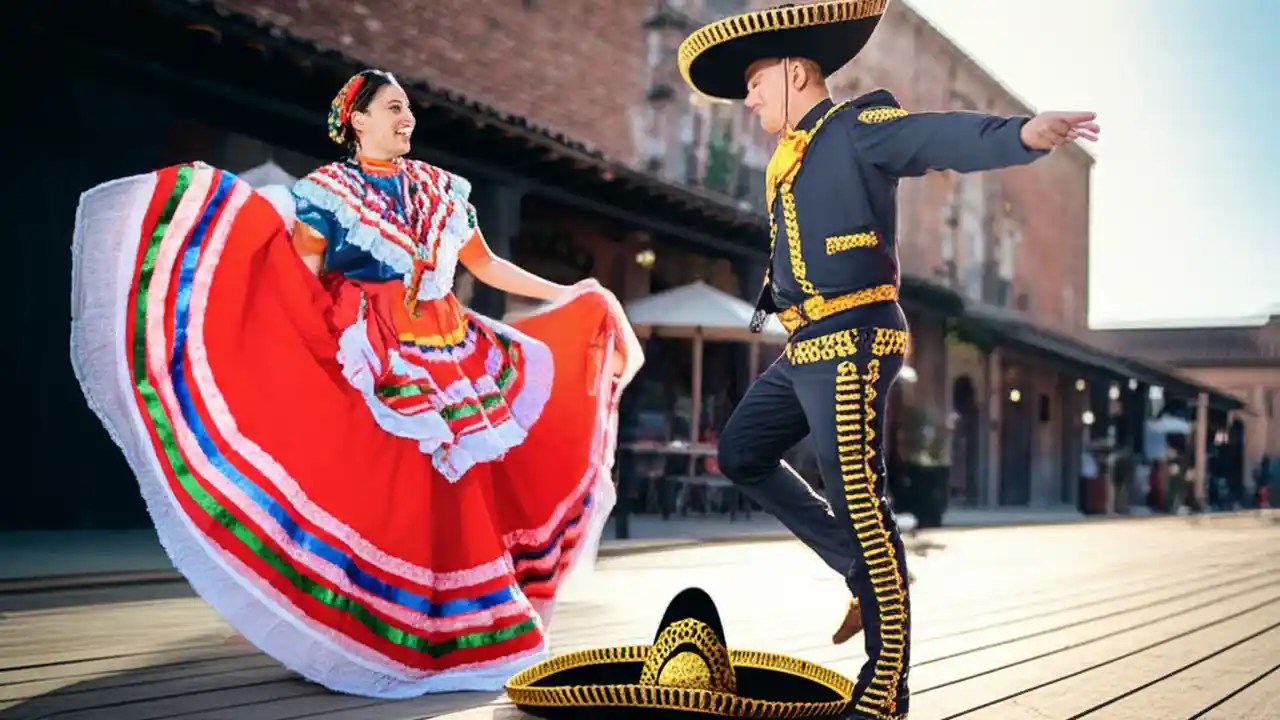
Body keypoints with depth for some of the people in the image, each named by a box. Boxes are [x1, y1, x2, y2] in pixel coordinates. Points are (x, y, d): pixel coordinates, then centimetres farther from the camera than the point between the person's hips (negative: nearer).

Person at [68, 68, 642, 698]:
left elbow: (486, 264, 22)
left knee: (452, 487, 3)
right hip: (372, 360, -5)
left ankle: (448, 634, 12)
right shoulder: (327, 190, 3)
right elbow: (299, 279, -7)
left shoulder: (441, 189, 15)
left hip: (450, 356, 5)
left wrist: (566, 295, 22)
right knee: (373, 488, -11)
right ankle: (377, 632, -2)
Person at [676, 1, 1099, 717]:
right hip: (807, 348, 10)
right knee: (742, 453, 17)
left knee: (860, 501, -10)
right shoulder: (794, 155, 18)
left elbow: (942, 135, -24)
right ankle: (865, 569, 20)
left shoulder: (858, 128, -7)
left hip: (852, 343, -10)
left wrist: (1021, 133, -41)